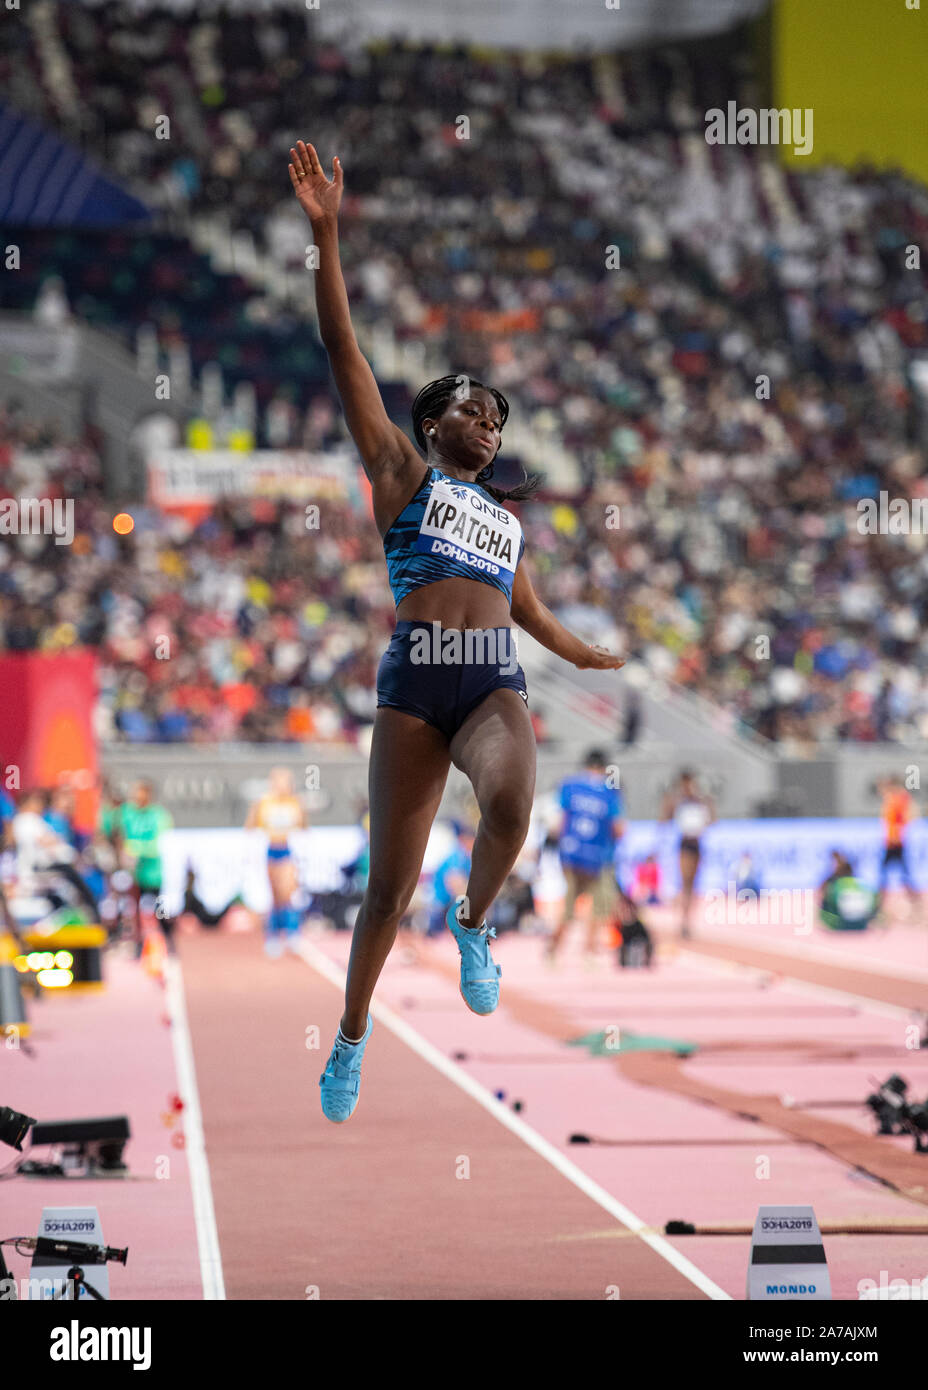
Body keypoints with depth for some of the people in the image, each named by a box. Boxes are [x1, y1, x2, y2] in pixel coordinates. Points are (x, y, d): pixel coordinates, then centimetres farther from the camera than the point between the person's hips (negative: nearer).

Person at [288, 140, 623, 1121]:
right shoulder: (401, 472, 12)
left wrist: (583, 656, 55)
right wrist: (325, 235, -4)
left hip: (496, 686, 3)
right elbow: (343, 352, 3)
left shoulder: (504, 516, 25)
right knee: (389, 880, 0)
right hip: (414, 682, -3)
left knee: (510, 807, -32)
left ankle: (473, 924, -3)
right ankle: (352, 1039, 18)